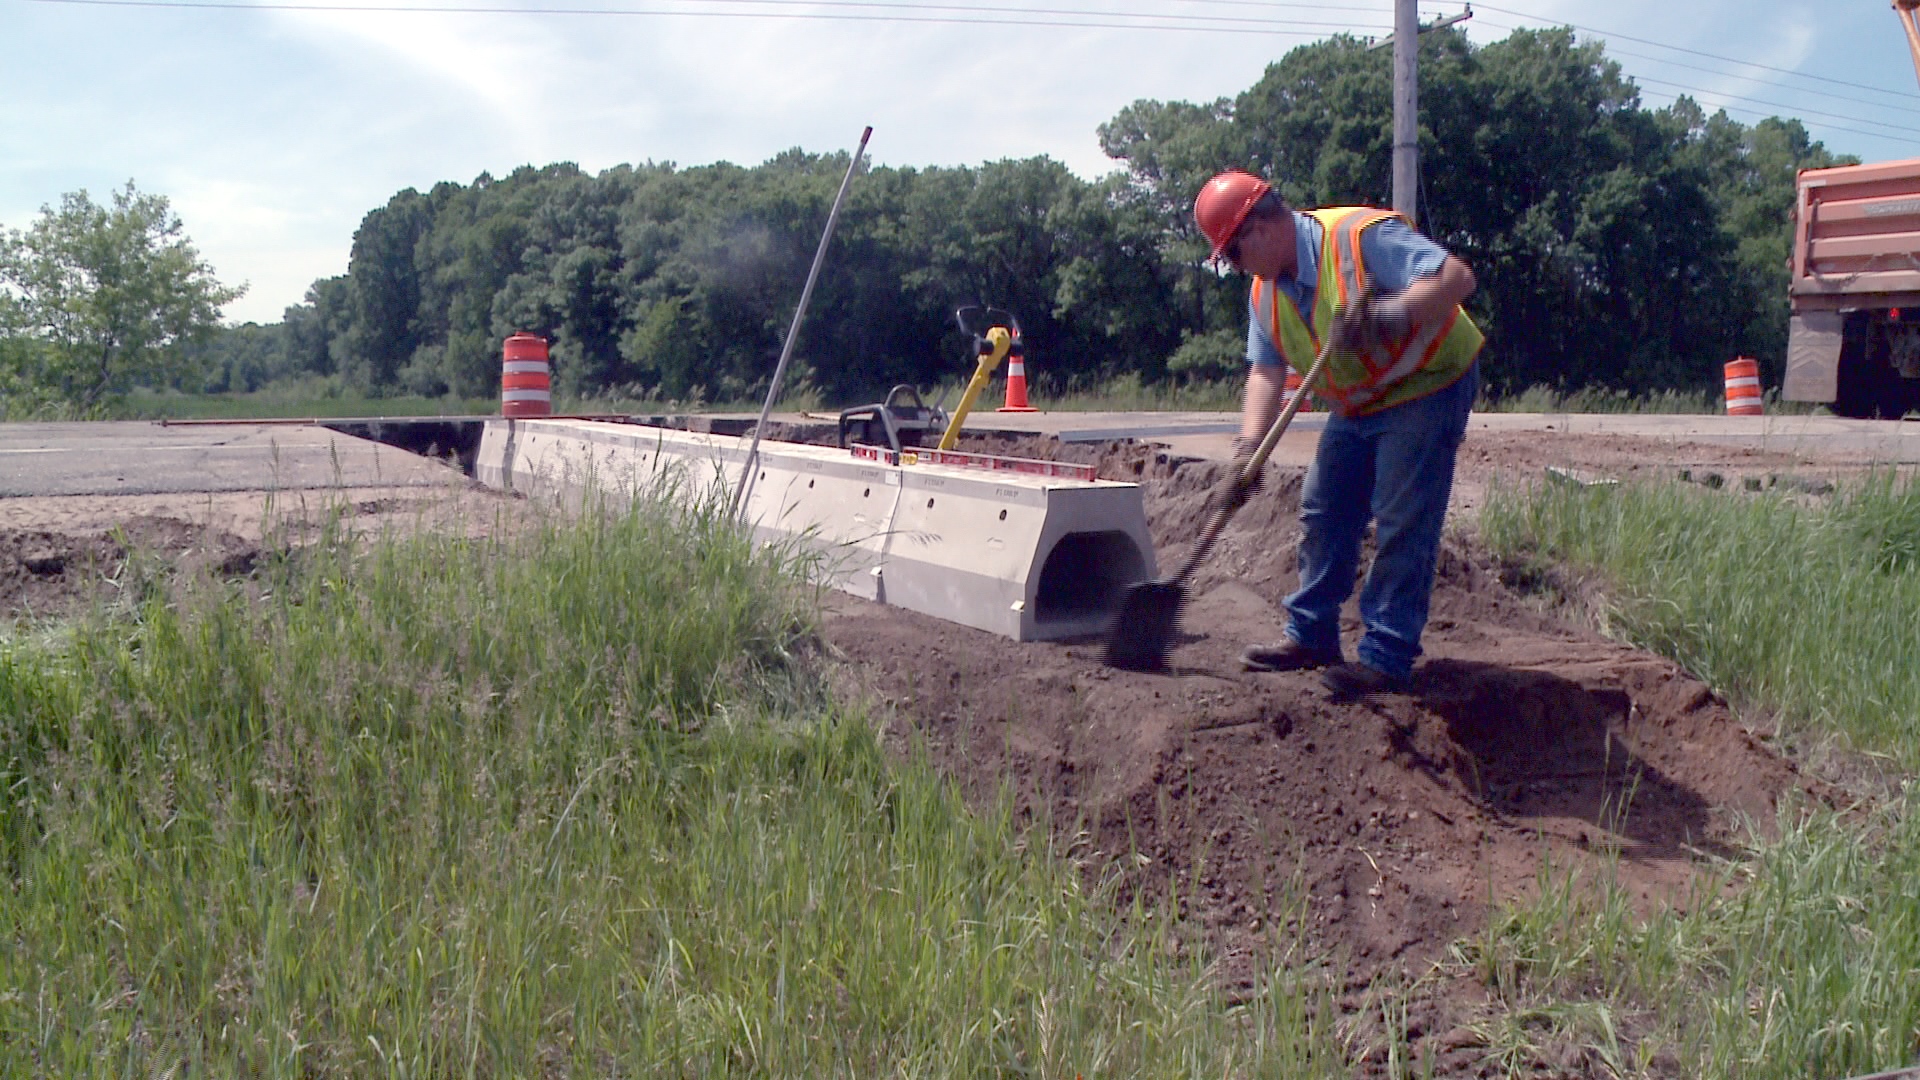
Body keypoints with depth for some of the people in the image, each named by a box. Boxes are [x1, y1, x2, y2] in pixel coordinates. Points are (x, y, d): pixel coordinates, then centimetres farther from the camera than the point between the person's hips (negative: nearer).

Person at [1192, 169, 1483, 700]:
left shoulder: (1361, 235, -25)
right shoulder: (1265, 291, 0)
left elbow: (1457, 277, -32)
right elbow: (1266, 373, -4)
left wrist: (1389, 316, -46)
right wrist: (1247, 450, -17)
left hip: (1428, 387, -8)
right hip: (1356, 406, 8)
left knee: (1401, 525, -11)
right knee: (1323, 515, 9)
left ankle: (1386, 658, -6)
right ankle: (1311, 636, 21)